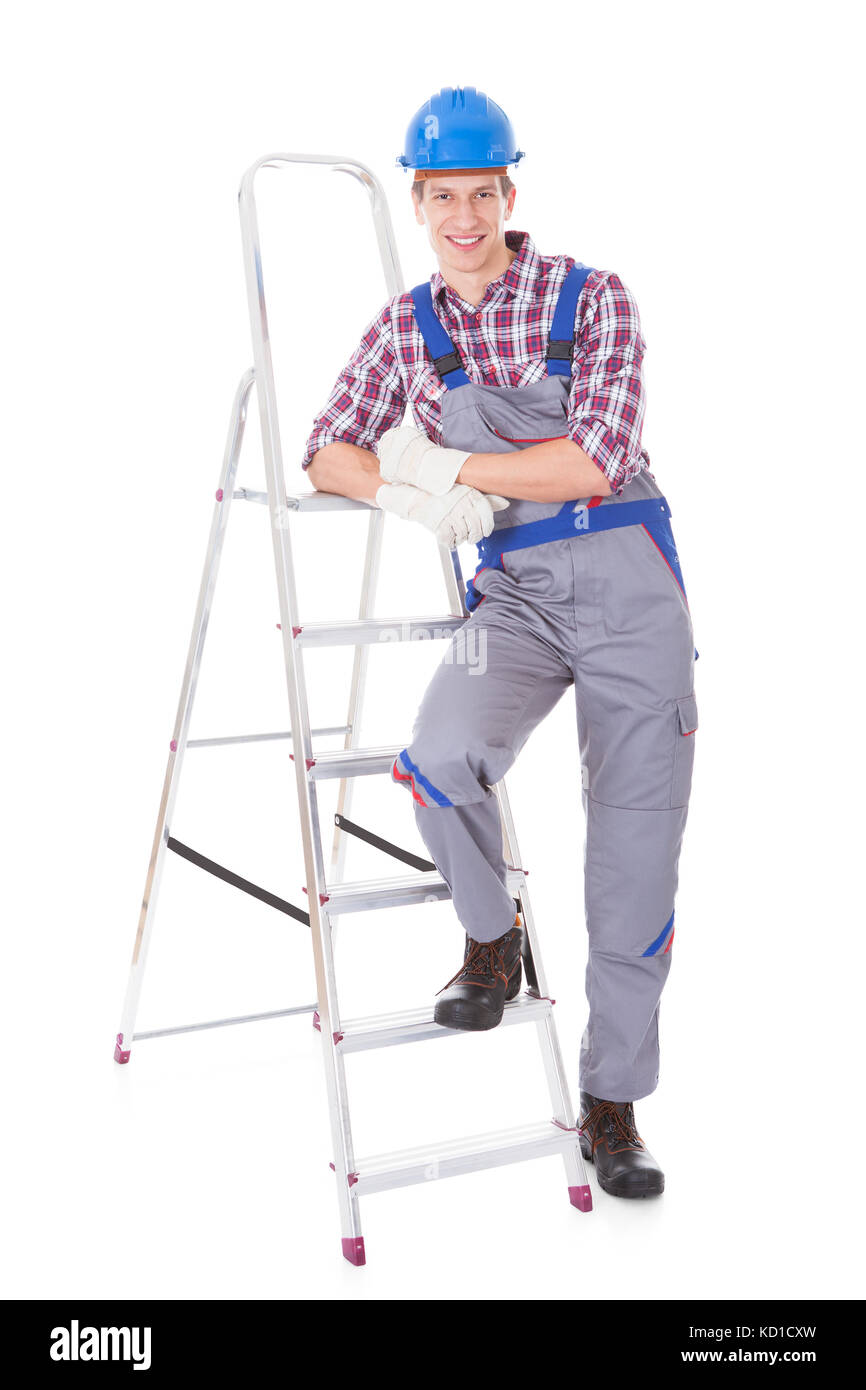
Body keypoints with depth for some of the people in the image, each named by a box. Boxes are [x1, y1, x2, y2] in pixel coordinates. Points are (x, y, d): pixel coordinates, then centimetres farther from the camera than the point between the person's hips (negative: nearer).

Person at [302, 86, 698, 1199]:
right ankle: (491, 943, 3)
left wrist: (446, 466, -12)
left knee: (636, 846, 0)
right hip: (513, 596, 2)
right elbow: (329, 455, 5)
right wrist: (415, 497, -14)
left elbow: (598, 461, -16)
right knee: (441, 753, -28)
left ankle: (612, 1105, 15)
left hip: (629, 587, -2)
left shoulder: (593, 300, -5)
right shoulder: (406, 326, 6)